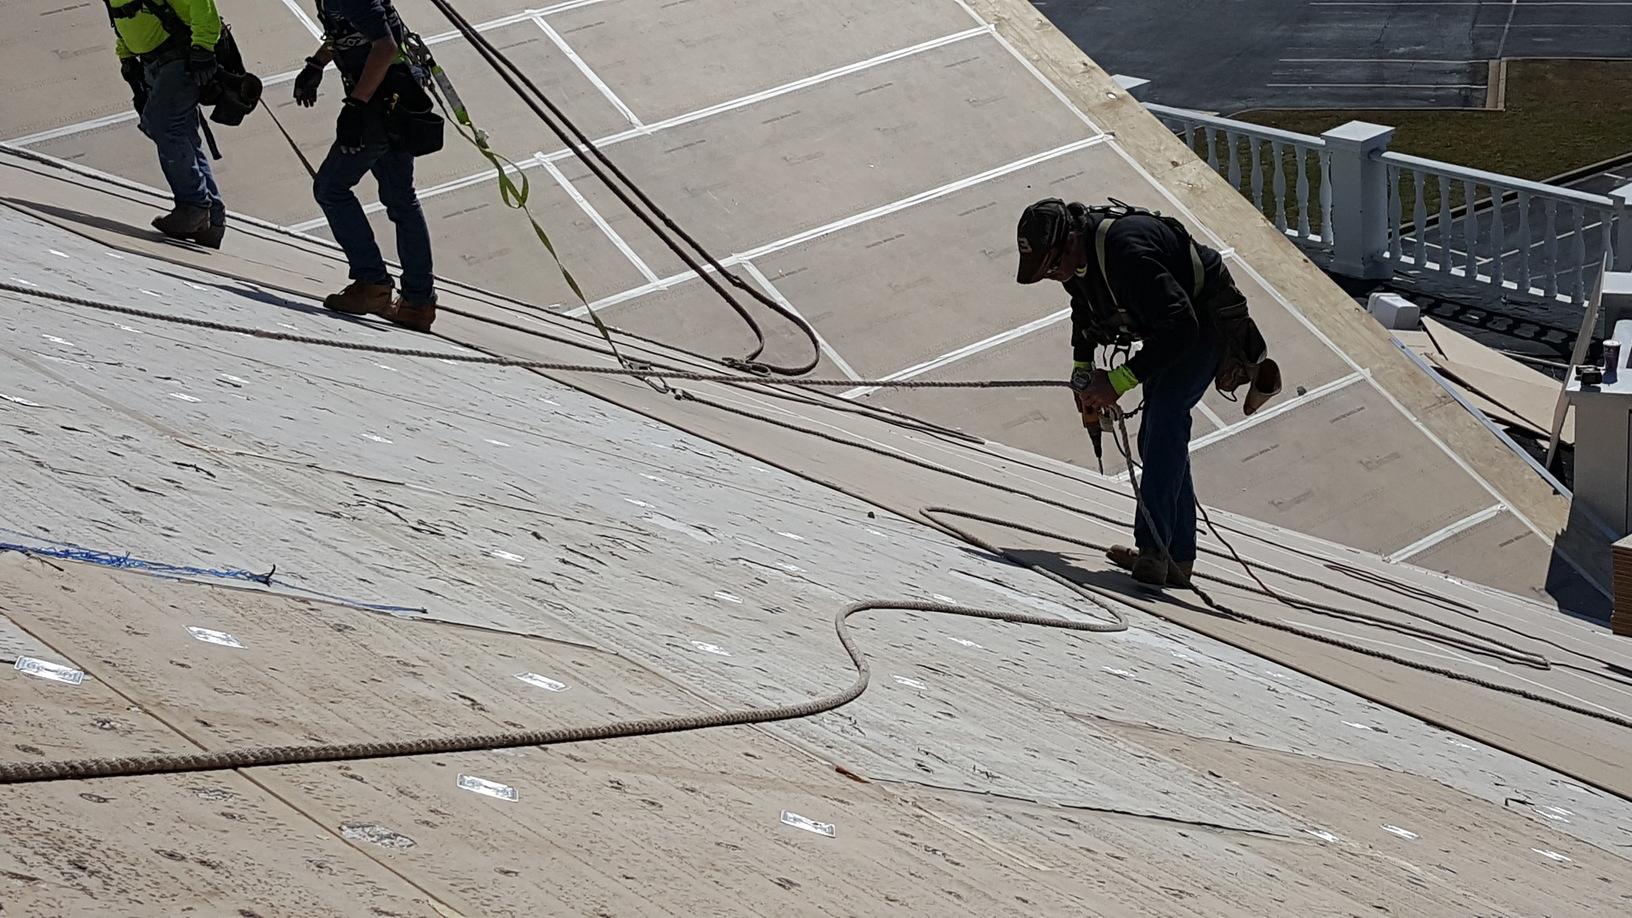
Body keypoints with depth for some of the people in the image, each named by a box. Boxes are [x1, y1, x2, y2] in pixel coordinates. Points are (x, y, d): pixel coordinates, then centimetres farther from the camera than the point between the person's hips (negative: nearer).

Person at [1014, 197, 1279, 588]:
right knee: (1157, 438, 9)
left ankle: (1152, 551, -30)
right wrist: (1082, 367, 4)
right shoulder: (1075, 252, -8)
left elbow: (1180, 326, -38)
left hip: (1208, 318, -10)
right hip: (1170, 320, 10)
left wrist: (1119, 381, -34)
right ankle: (1177, 558, 15)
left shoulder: (1126, 252, -37)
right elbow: (1084, 310, 16)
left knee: (1164, 418, -25)